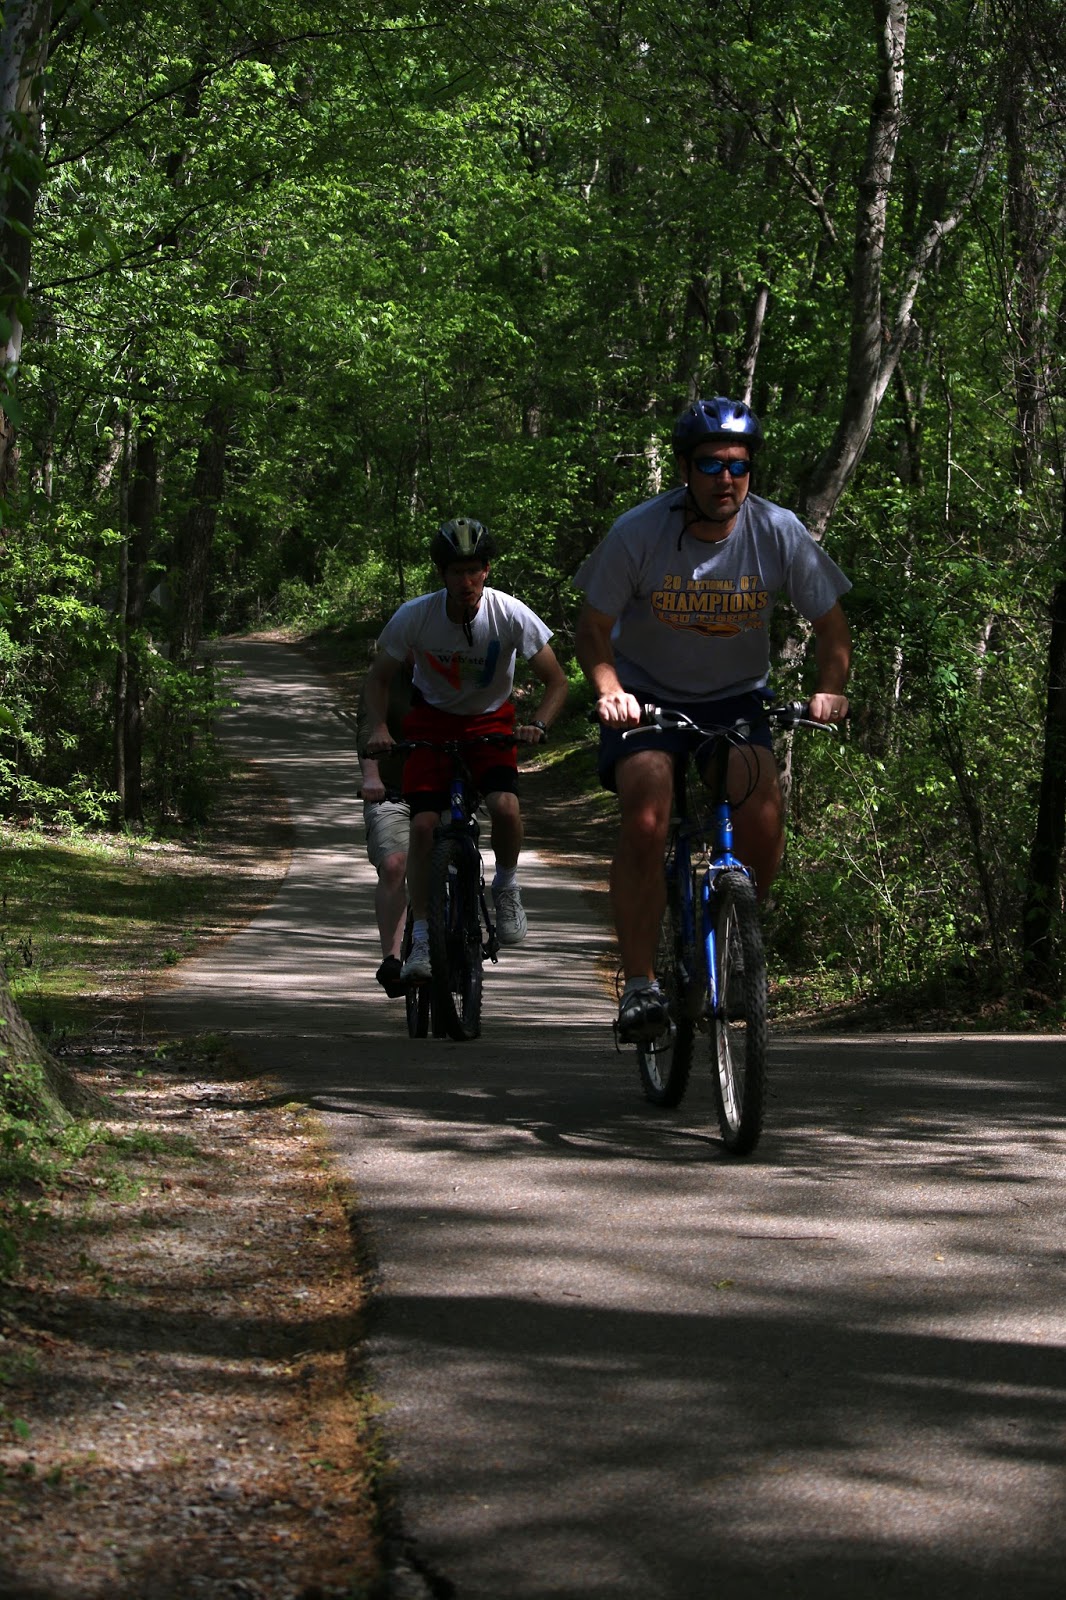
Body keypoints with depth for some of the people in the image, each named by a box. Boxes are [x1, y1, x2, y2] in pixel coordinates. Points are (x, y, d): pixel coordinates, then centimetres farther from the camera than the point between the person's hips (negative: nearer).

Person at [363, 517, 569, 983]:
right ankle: (421, 937, -4)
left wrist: (538, 725, -31)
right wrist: (379, 728, -23)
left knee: (505, 806, -27)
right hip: (431, 721, 1)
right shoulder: (413, 617, -22)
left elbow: (556, 681, -14)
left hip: (490, 721, -1)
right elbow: (378, 678, -6)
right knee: (423, 824, -15)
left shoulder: (510, 615, -23)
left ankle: (506, 885, 3)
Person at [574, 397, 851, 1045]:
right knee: (645, 822, -24)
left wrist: (830, 689, -24)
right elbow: (594, 630, -10)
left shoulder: (780, 533, -14)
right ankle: (641, 984, -15)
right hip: (647, 694, -1)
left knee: (765, 821, -21)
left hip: (736, 699, 2)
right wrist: (610, 692, -29)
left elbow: (832, 626, -5)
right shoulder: (639, 533, -18)